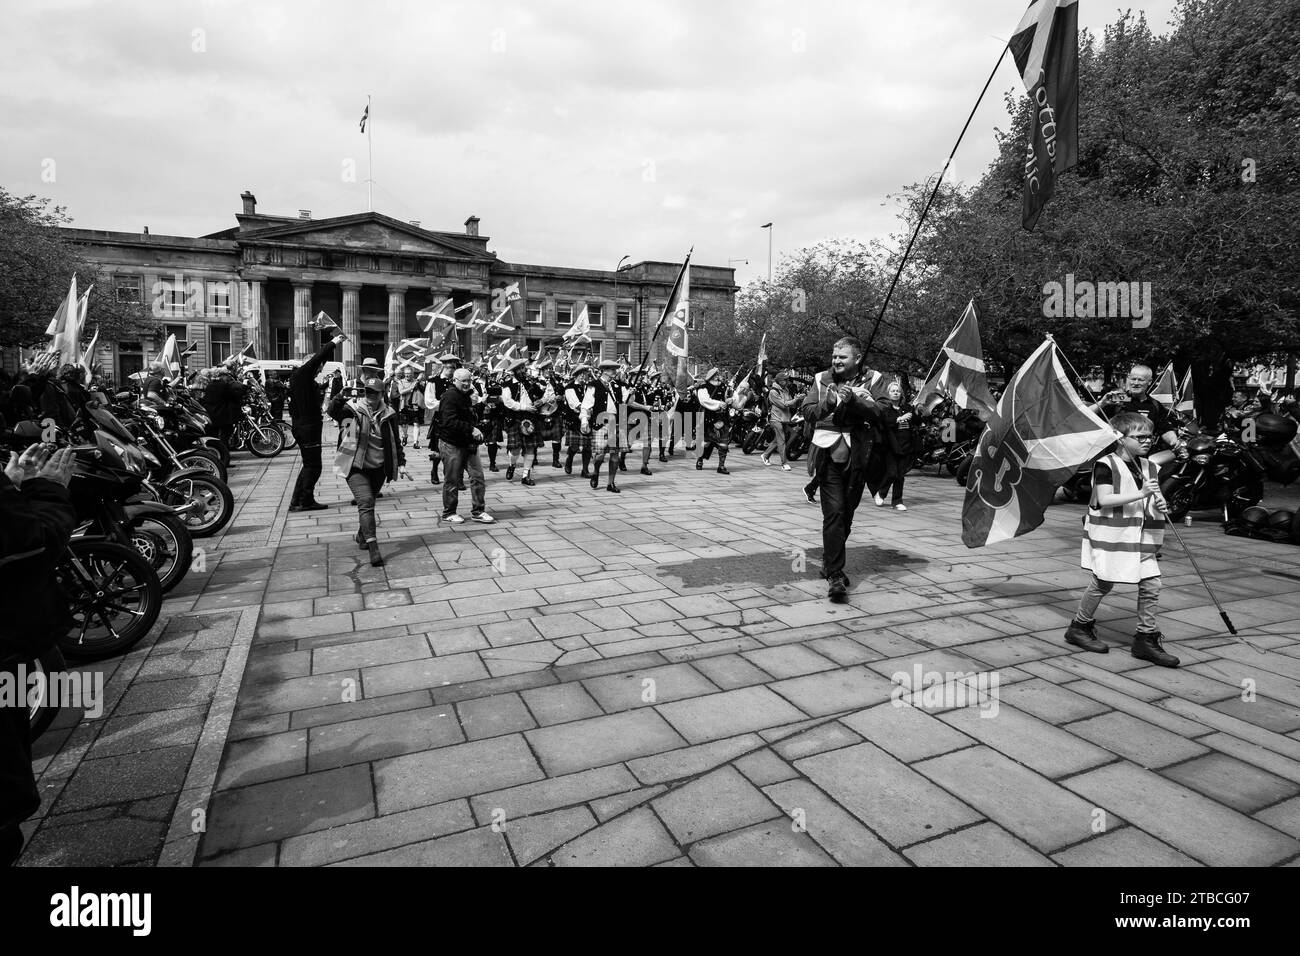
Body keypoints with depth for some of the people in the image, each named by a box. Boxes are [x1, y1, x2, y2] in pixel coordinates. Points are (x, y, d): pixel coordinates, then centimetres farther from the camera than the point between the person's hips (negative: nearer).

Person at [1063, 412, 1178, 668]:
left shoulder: (1149, 467, 10)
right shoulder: (1106, 464, -12)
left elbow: (1154, 498, 20)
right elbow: (1104, 500, -20)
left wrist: (1159, 503, -4)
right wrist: (1140, 494, -25)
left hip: (1141, 538, 6)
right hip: (1110, 535, -6)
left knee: (1151, 584, 0)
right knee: (1102, 584, 4)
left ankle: (1147, 637, 12)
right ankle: (1079, 627, 21)